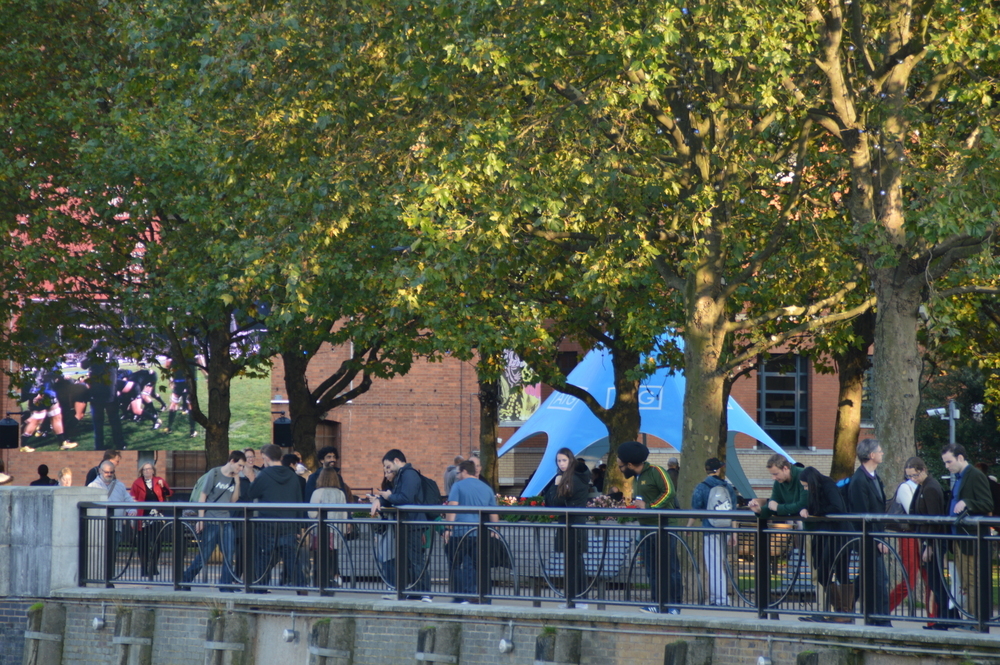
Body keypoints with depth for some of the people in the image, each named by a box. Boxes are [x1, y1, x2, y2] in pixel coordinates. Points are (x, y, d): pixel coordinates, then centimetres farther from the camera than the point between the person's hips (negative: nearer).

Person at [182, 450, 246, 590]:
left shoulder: (234, 478, 10)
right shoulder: (214, 473, -6)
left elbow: (233, 500, 10)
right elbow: (202, 496, -5)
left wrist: (237, 483, -2)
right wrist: (200, 519, -10)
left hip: (226, 522, 5)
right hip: (210, 521, -5)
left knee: (230, 555, -3)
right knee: (204, 556, -1)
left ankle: (226, 585, 5)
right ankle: (185, 579, 15)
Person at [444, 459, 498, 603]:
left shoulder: (458, 486, 0)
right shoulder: (487, 489, 15)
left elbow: (452, 508, -10)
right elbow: (494, 514, 17)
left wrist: (448, 528, -10)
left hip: (460, 531, -4)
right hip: (480, 534, 4)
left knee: (457, 565, 3)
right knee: (474, 566, 7)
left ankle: (460, 597, -1)